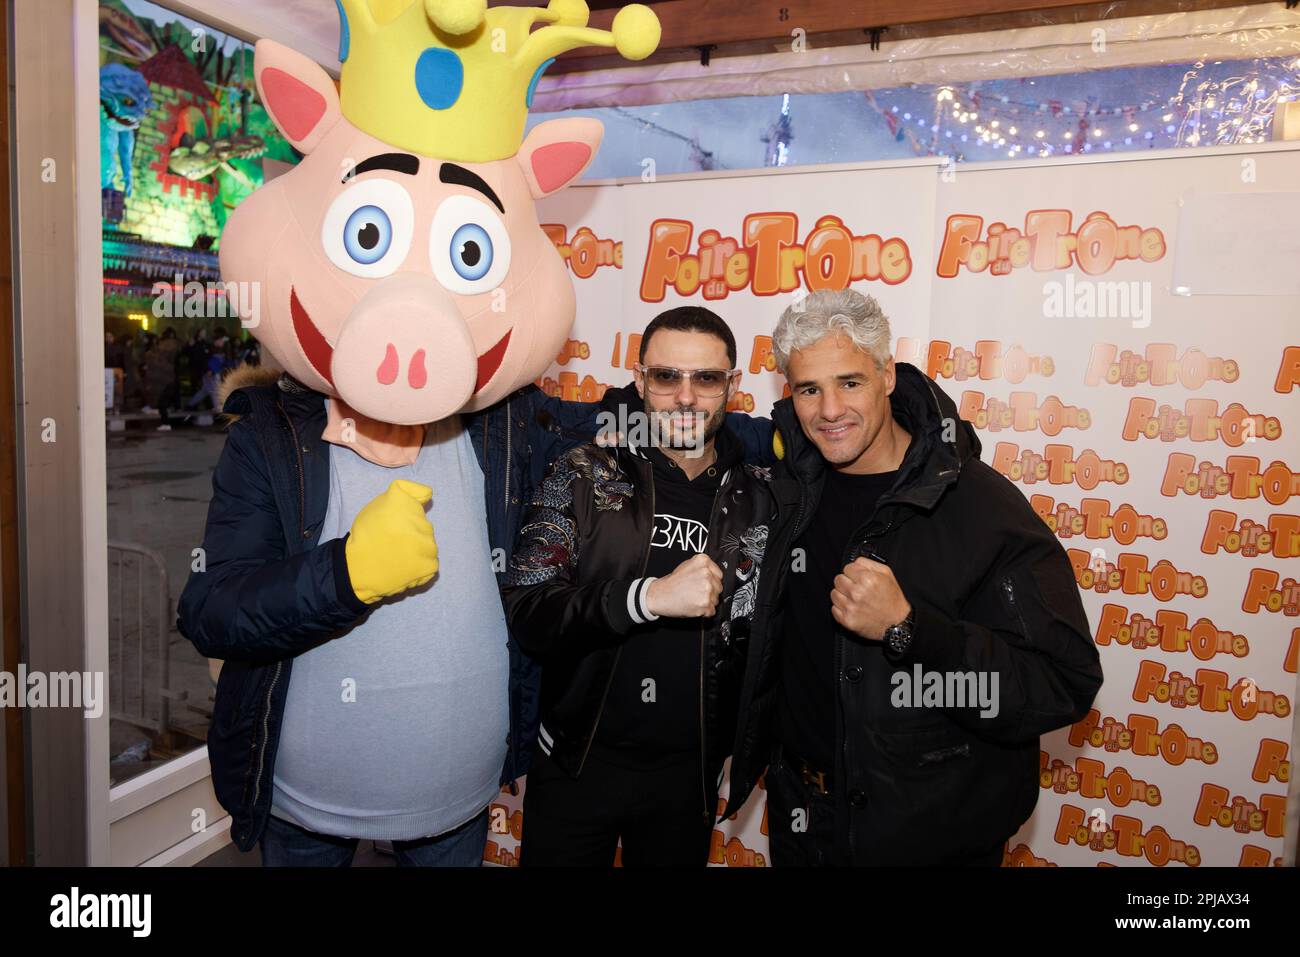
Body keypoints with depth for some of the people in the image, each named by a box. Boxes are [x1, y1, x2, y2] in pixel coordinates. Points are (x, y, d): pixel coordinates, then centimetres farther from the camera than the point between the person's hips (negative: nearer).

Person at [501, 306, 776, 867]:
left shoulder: (756, 498, -3)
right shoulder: (584, 477, -8)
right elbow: (523, 614, -17)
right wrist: (647, 596, -29)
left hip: (688, 772, 2)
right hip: (576, 761, -1)